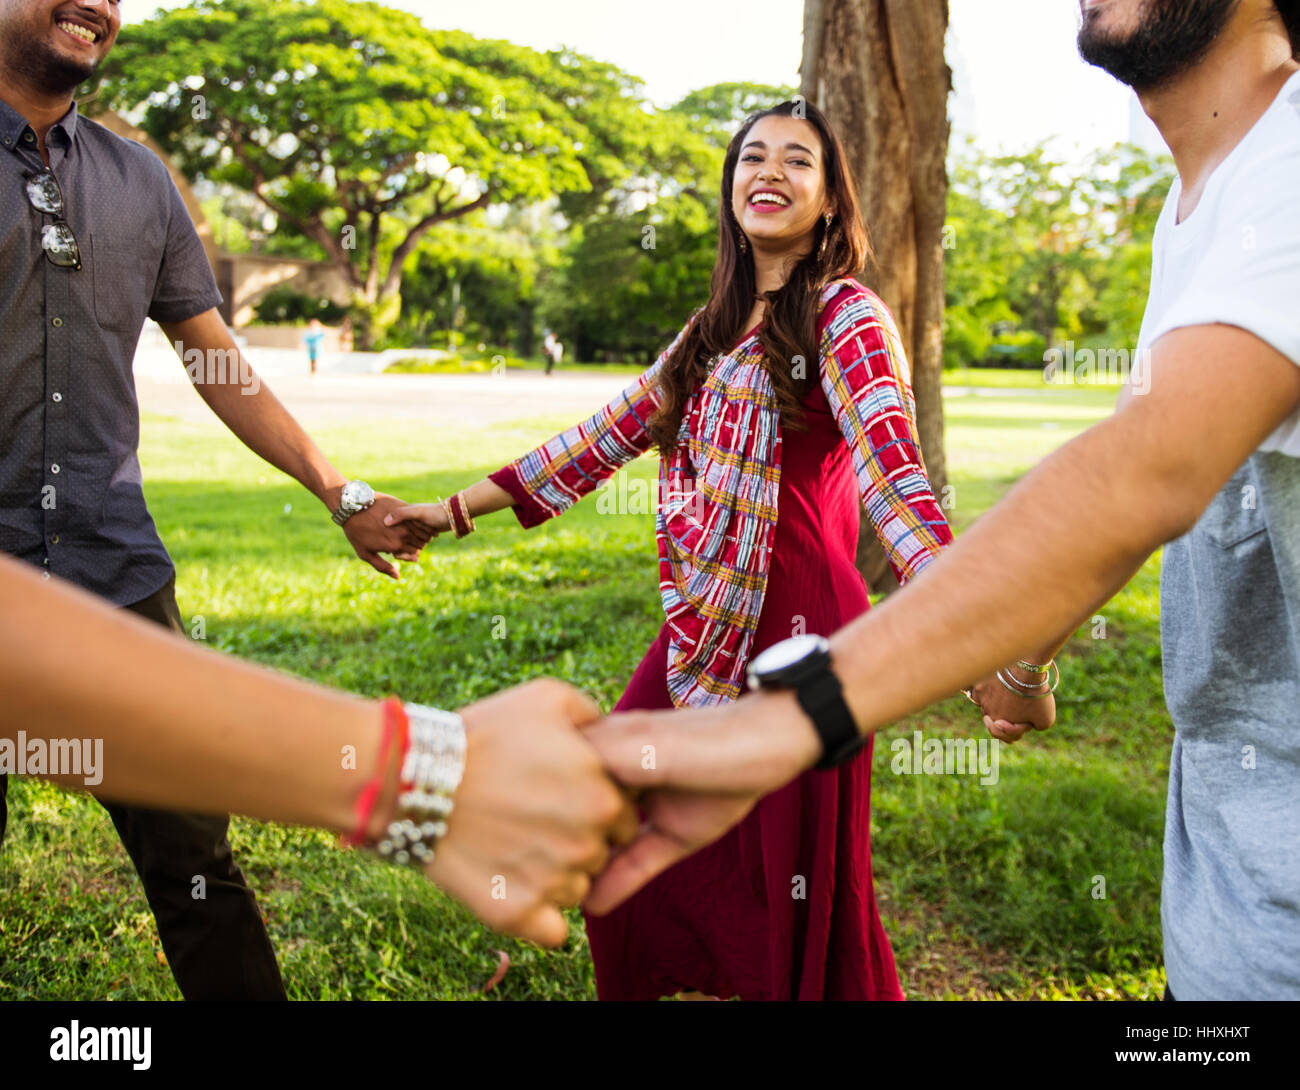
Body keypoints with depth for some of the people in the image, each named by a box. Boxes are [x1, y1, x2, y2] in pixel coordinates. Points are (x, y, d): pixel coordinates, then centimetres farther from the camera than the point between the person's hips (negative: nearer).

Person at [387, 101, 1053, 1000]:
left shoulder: (844, 316, -7)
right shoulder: (719, 330, 15)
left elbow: (895, 481, -22)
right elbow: (614, 433, 17)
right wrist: (458, 510, 17)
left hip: (793, 624, -7)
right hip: (708, 624, 8)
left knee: (793, 891, 3)